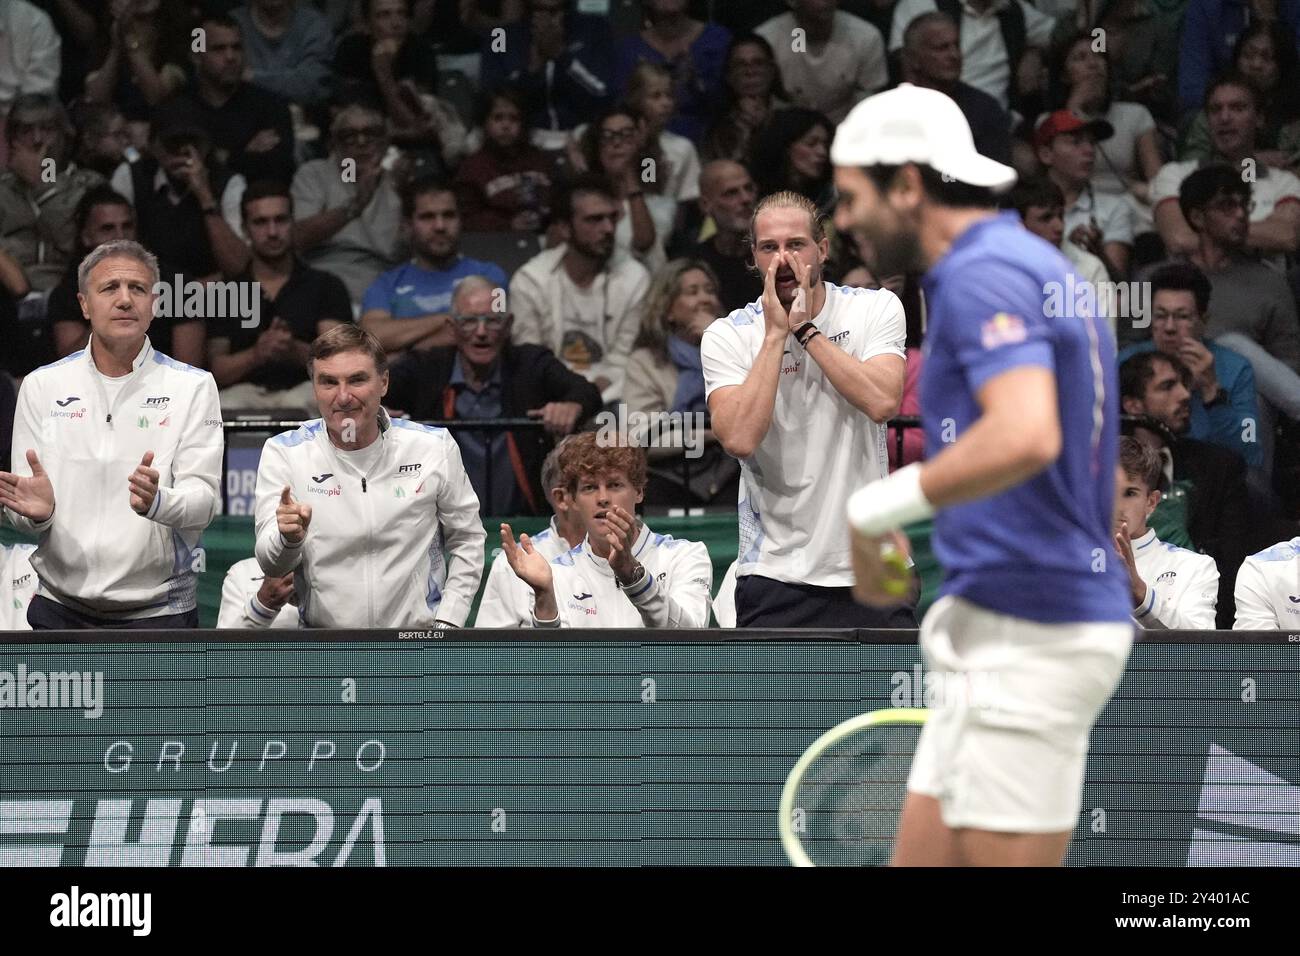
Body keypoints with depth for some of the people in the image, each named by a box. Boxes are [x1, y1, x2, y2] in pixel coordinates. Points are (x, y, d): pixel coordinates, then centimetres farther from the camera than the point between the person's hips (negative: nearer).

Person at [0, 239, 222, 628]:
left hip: (158, 610, -2)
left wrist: (155, 502, -32)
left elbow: (203, 499, -10)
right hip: (61, 607, 2)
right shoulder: (42, 385, 6)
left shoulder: (193, 387, -1)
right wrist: (36, 511, -20)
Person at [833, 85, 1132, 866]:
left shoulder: (984, 274, -13)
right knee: (922, 860, 11)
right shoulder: (1038, 266, 18)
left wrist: (880, 505, -18)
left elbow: (1026, 436, -31)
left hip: (1024, 634, -10)